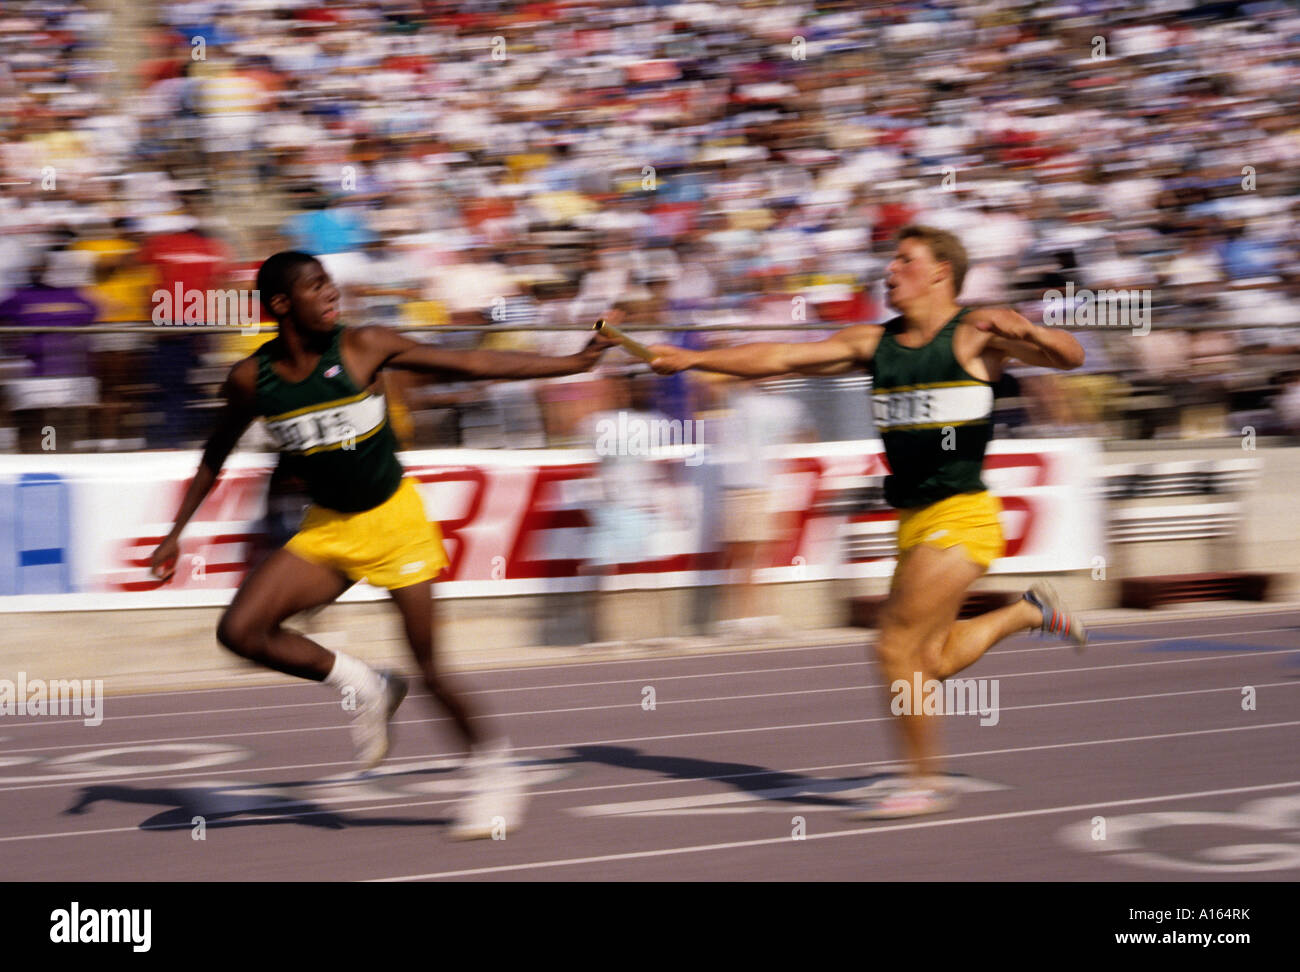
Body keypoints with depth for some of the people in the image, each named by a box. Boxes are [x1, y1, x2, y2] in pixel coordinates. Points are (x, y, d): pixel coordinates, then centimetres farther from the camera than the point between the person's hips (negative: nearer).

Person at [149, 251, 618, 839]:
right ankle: (364, 688, 5)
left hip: (393, 518, -3)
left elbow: (473, 364, -10)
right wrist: (177, 531, 9)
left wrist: (574, 363, -11)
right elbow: (216, 456, 9)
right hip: (326, 527, 3)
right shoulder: (250, 380, -9)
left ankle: (492, 770, 19)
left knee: (430, 663, -4)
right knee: (240, 629, -14)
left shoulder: (363, 348, -15)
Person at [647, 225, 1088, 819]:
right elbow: (780, 358, 9)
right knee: (931, 663, 12)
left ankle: (923, 781, 3)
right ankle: (1028, 612, 33)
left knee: (897, 648, -10)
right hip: (915, 521, 7)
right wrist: (693, 359, 3)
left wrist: (1023, 329, -30)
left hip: (960, 518, -7)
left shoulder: (974, 334, -6)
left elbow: (1070, 356, -12)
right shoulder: (874, 343, 11)